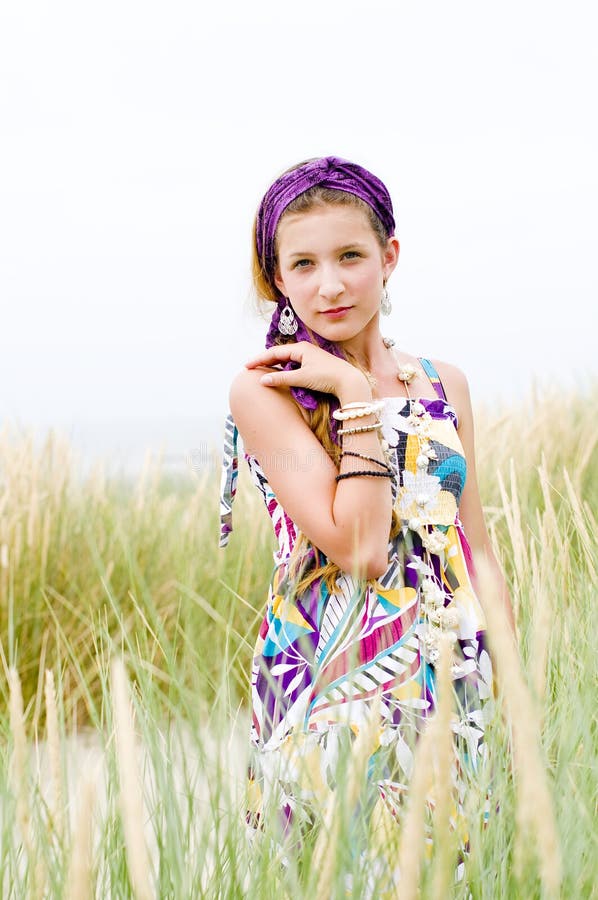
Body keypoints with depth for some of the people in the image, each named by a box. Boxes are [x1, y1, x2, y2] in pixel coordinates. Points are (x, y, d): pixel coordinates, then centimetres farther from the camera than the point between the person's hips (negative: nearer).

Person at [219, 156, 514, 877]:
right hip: (335, 686, -4)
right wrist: (358, 396, -15)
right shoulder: (262, 392, -7)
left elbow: (478, 549, 14)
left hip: (460, 682, 5)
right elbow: (358, 547, -18)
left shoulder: (443, 384, 9)